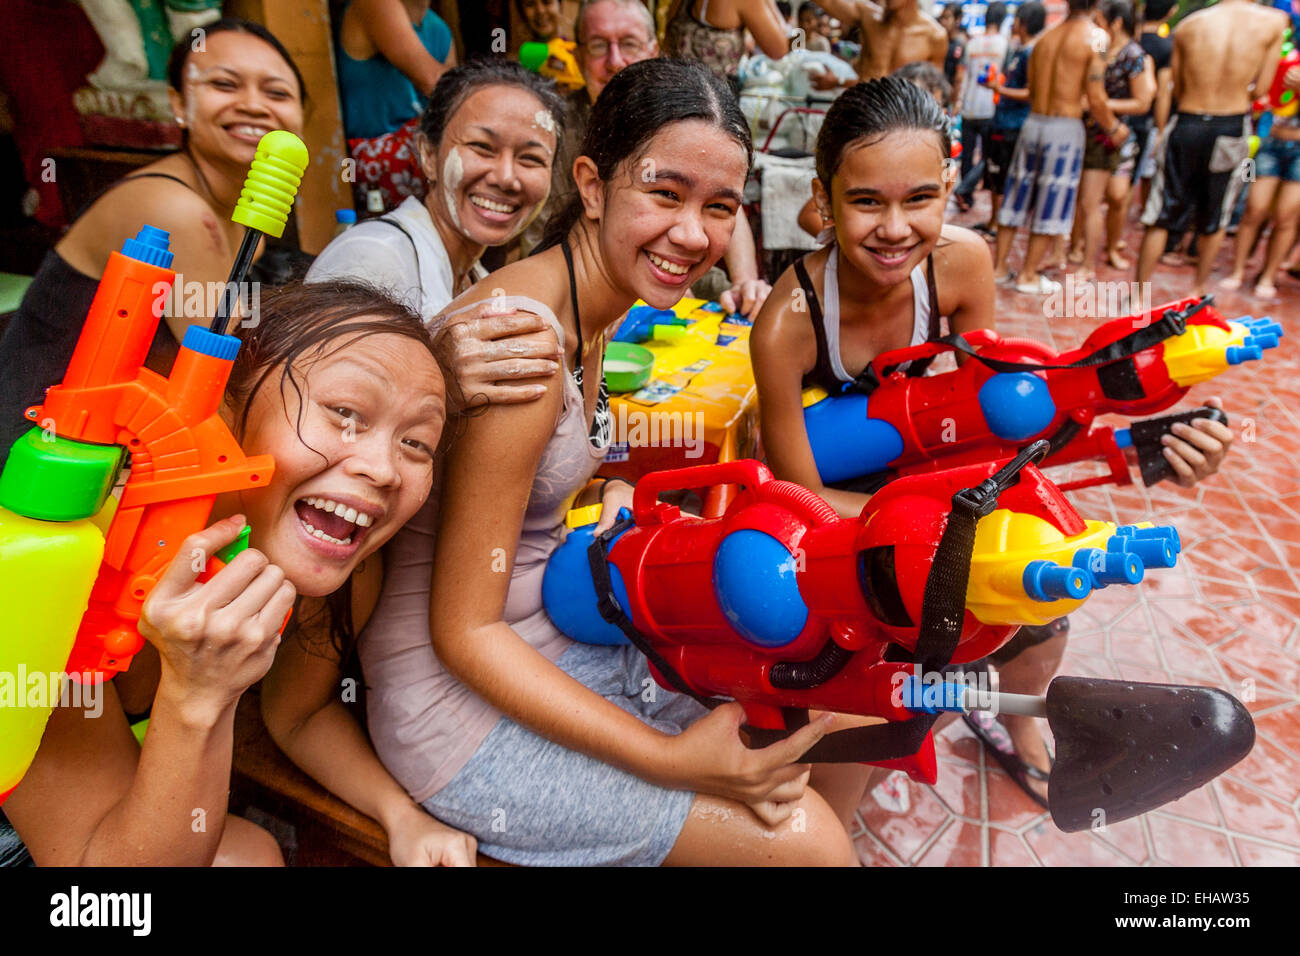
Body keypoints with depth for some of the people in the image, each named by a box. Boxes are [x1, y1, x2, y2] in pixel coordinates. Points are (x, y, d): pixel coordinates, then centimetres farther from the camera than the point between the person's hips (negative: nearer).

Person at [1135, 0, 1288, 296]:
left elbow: (1177, 91, 2)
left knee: (1161, 218, 6)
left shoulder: (1187, 25, -2)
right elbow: (1260, 88, 0)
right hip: (1233, 126, 0)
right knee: (1214, 221, 16)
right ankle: (1199, 287, 29)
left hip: (1187, 125, 0)